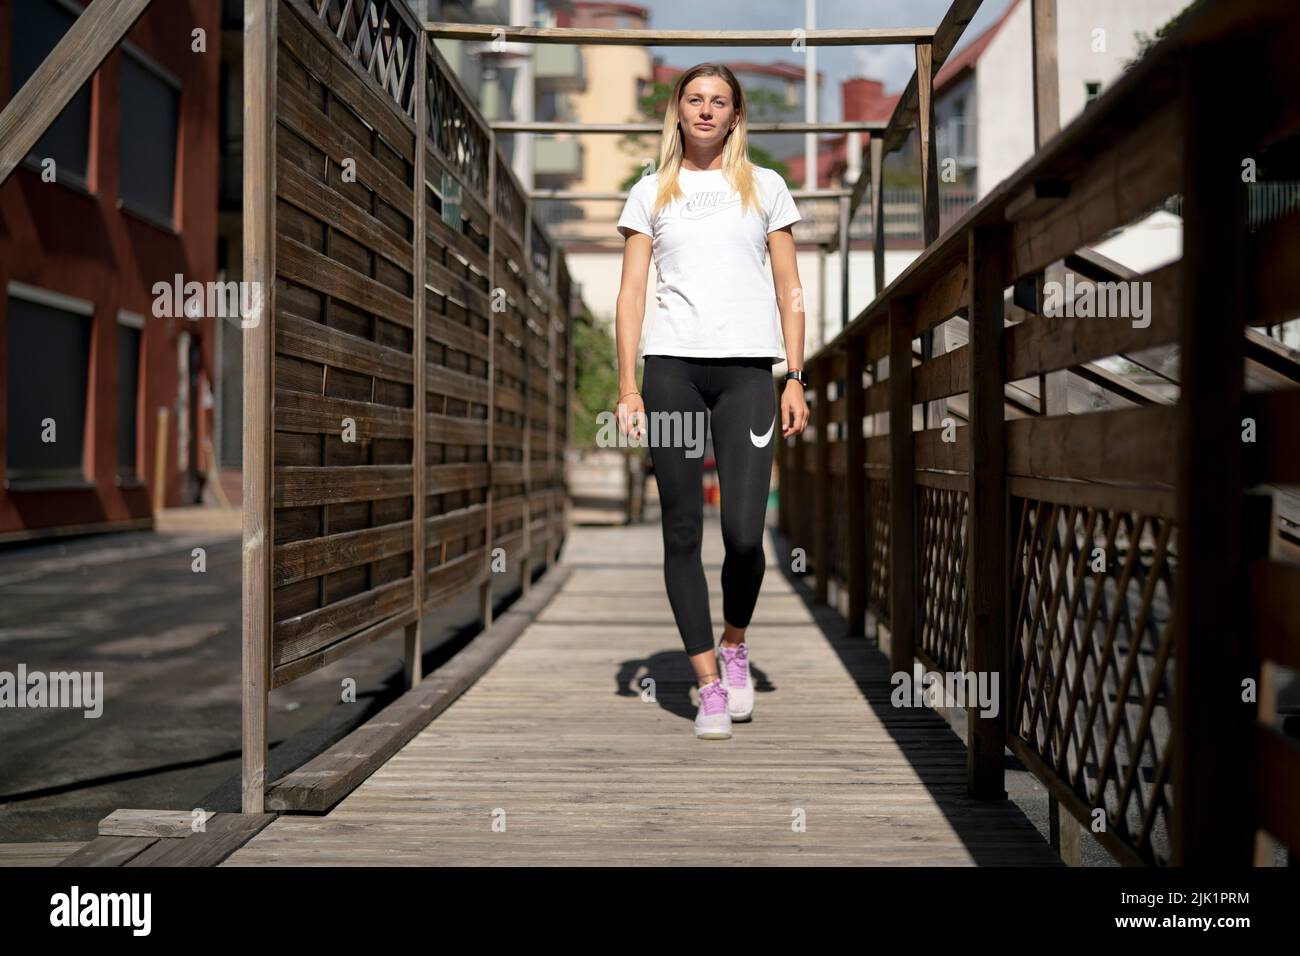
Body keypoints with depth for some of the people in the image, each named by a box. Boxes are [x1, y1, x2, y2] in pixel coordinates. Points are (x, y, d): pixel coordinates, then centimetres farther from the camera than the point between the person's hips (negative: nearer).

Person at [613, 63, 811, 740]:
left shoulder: (764, 187, 14)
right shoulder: (651, 193, 14)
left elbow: (789, 290, 12)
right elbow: (631, 292, 9)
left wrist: (795, 379, 2)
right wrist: (627, 386, -1)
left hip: (747, 369, -1)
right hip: (672, 367, 1)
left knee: (744, 534, -11)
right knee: (683, 533, 0)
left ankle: (734, 643, 18)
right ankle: (709, 683, 10)